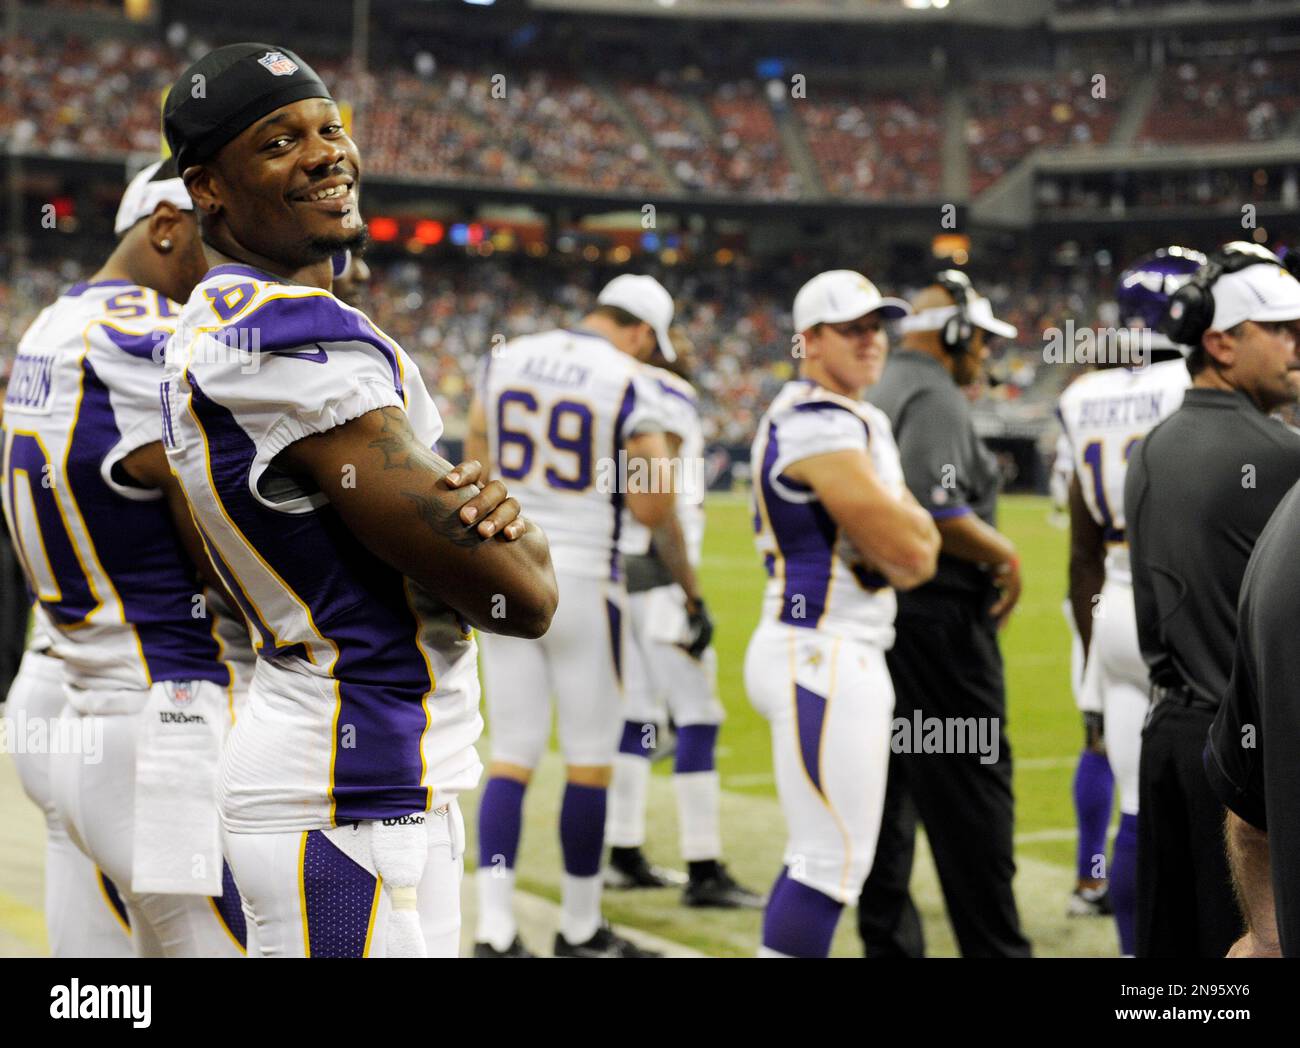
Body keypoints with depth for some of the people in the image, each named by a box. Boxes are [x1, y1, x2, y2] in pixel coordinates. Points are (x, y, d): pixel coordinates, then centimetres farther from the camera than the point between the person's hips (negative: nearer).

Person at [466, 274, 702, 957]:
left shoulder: (505, 361, 5)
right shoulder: (631, 389, -10)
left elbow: (478, 472, 11)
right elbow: (654, 510, -10)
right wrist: (690, 588, 4)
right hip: (581, 578, -5)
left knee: (512, 754, 8)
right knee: (590, 760, 9)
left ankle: (494, 930, 0)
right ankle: (579, 930, 19)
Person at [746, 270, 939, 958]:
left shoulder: (862, 420, 17)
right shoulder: (819, 428, -17)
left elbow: (917, 548, 15)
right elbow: (909, 548, -19)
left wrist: (904, 540, -7)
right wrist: (911, 527, 2)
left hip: (845, 656, 11)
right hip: (823, 659, -11)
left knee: (819, 855, 15)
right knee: (832, 859, -8)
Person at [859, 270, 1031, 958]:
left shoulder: (875, 397, 17)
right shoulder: (936, 398, -12)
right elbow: (935, 510, -25)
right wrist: (1004, 554, -12)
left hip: (877, 611, 10)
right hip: (937, 618, -9)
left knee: (886, 784, 11)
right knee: (972, 789, -4)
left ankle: (888, 940, 15)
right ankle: (994, 947, -1)